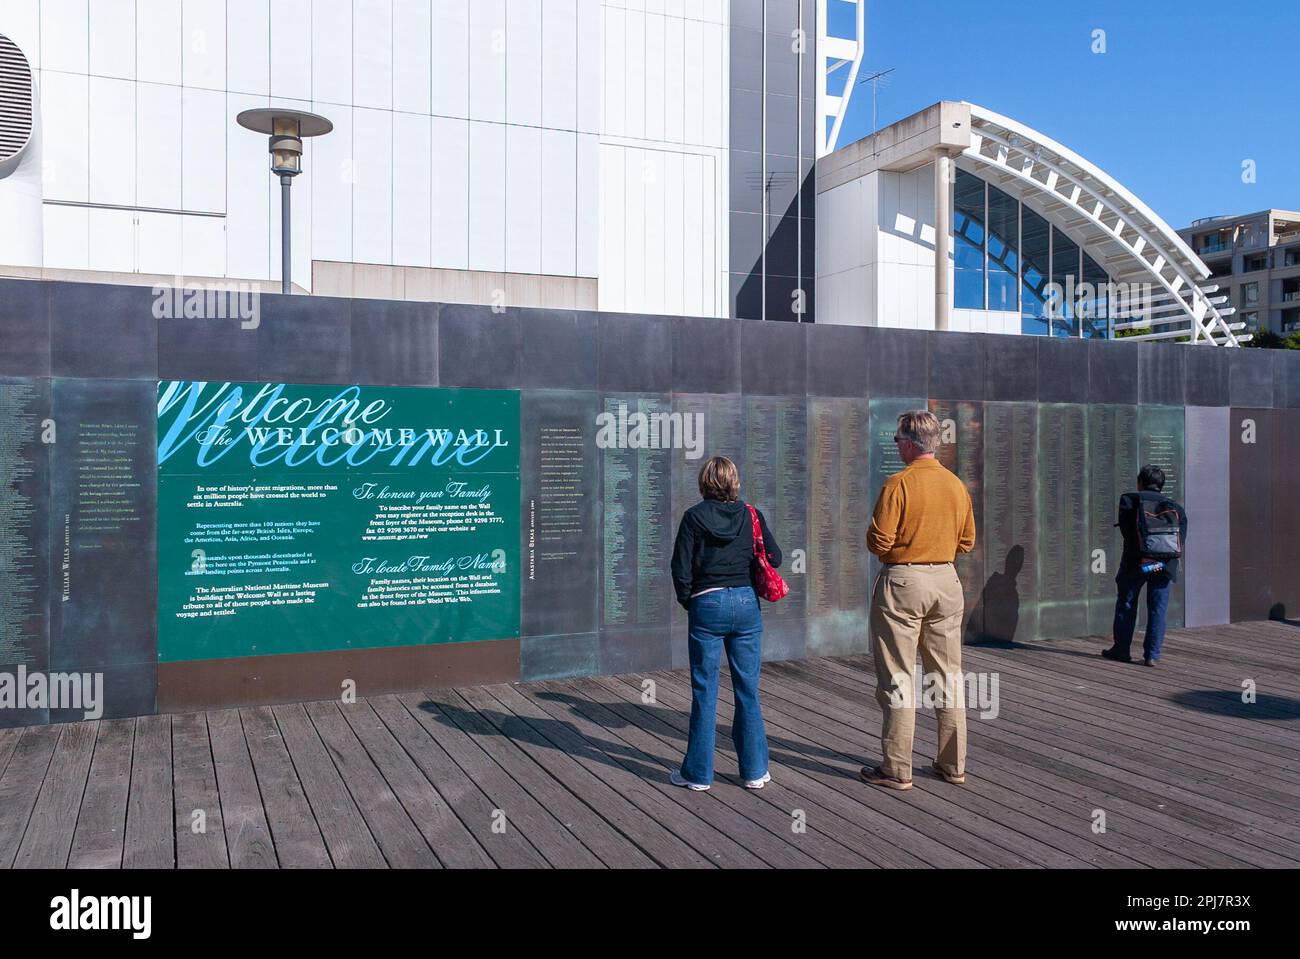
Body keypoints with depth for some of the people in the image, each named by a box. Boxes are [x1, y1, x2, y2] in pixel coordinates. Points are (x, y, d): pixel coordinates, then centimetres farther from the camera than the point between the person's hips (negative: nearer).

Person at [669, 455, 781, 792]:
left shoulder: (695, 516, -5)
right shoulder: (751, 515, 2)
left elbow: (681, 567, -8)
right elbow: (774, 557, 1)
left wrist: (686, 600, 7)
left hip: (707, 605, -2)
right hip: (746, 604, 3)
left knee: (704, 692, 5)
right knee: (748, 690, 10)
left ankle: (698, 772, 14)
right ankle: (755, 771, 17)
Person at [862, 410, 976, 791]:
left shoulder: (899, 484, -14)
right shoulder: (957, 485, 5)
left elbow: (878, 542, -15)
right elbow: (967, 542, 11)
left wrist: (896, 548, 7)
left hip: (902, 581, -6)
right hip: (946, 581, 6)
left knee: (898, 678, 2)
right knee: (949, 676, 13)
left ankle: (897, 770, 6)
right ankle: (953, 765, 22)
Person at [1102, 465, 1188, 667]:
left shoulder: (1129, 499, 5)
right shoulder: (1176, 507, 13)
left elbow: (1126, 528, -9)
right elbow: (1181, 538, 1)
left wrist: (1142, 554, -8)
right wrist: (1164, 556, -3)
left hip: (1135, 562, -2)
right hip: (1165, 565, 2)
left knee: (1126, 605, 11)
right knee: (1157, 609, 7)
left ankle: (1121, 649, 17)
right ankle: (1152, 655, 7)